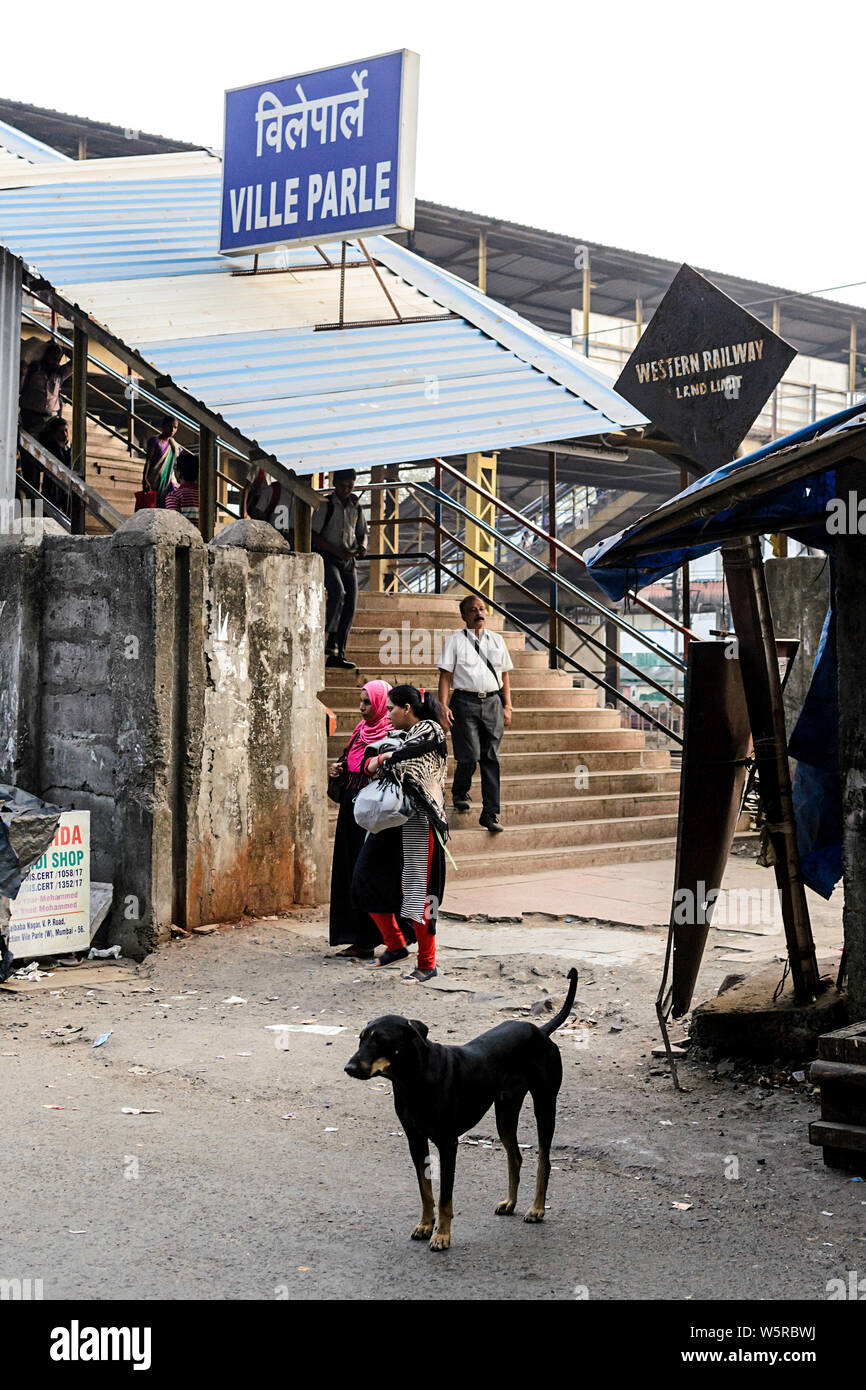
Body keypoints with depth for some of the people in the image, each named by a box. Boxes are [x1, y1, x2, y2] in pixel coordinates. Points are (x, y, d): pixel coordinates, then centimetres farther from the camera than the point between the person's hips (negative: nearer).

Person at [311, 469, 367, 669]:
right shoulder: (325, 505, -5)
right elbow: (314, 535, -10)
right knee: (337, 592, -30)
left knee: (349, 607, 0)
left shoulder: (355, 507, 12)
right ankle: (329, 639, -24)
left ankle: (337, 655, 4)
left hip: (348, 561, 6)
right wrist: (338, 551, -20)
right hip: (326, 557, -6)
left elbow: (362, 533, 23)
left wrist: (362, 547, -1)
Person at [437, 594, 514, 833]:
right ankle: (459, 793, 23)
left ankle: (490, 813, 1)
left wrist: (507, 706, 9)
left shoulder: (497, 640, 15)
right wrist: (443, 706, -9)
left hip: (492, 701, 3)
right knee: (469, 756, -8)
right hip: (465, 702, -3)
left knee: (490, 758, 0)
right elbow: (445, 675, 0)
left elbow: (505, 674, 17)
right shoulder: (455, 641, 4)